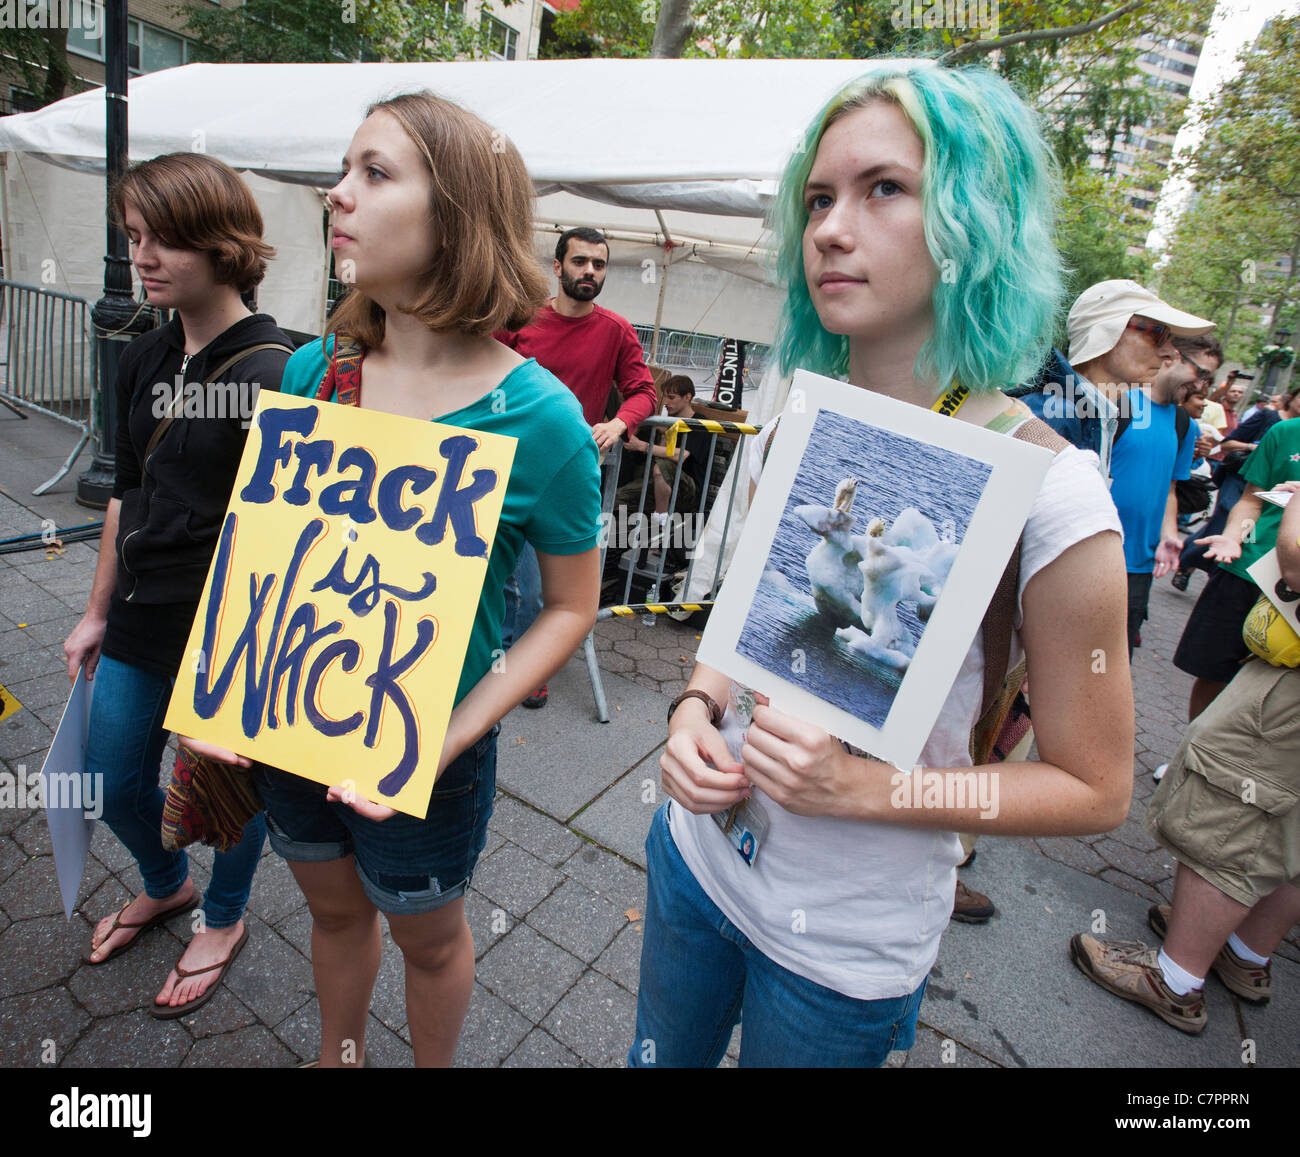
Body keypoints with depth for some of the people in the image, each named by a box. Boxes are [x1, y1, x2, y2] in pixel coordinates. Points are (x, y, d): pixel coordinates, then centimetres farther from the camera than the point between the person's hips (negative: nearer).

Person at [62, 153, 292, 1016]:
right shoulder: (144, 359, 5)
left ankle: (224, 918, 43)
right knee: (113, 783, 21)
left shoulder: (271, 374, -18)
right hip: (140, 623, 7)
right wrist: (99, 612, 16)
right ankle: (167, 887, 52)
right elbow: (126, 493, 13)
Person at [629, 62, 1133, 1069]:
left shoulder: (1045, 492, -22)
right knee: (663, 1056, 27)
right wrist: (696, 706, -13)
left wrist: (869, 787, -26)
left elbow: (1095, 790, -14)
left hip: (848, 948, -4)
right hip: (698, 856, 5)